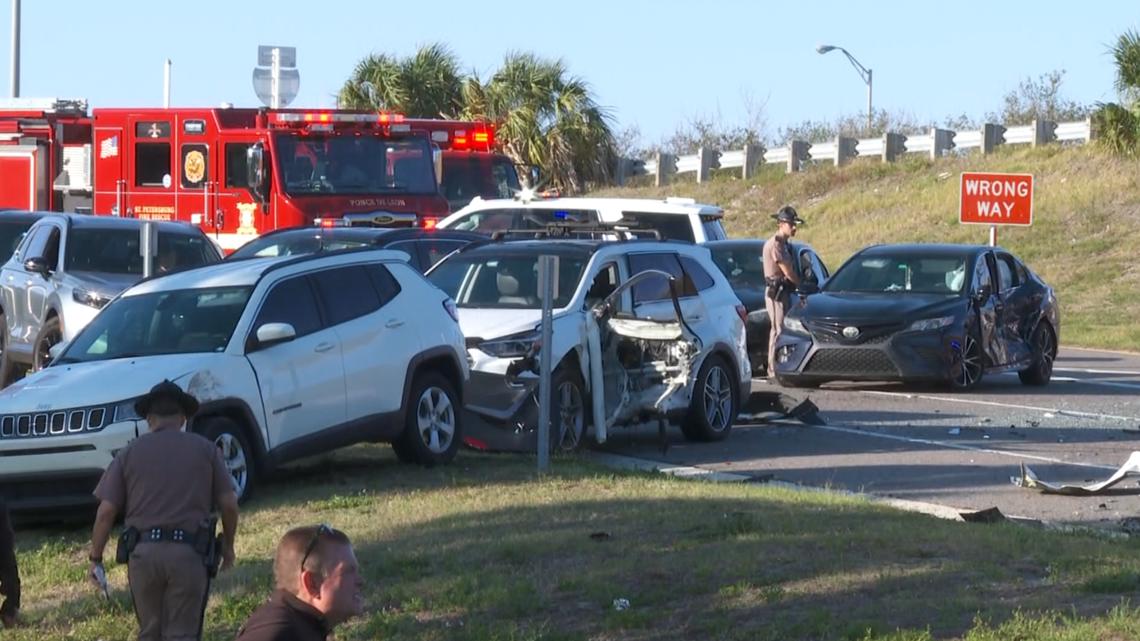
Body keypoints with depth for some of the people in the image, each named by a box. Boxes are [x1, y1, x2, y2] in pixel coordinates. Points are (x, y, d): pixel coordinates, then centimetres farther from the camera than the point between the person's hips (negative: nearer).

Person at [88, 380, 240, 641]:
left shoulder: (130, 452, 7)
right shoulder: (205, 449, 7)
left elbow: (106, 511, 2)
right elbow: (228, 503, 5)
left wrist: (95, 557, 11)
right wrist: (228, 545, 20)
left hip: (143, 551, 1)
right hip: (188, 552, -1)